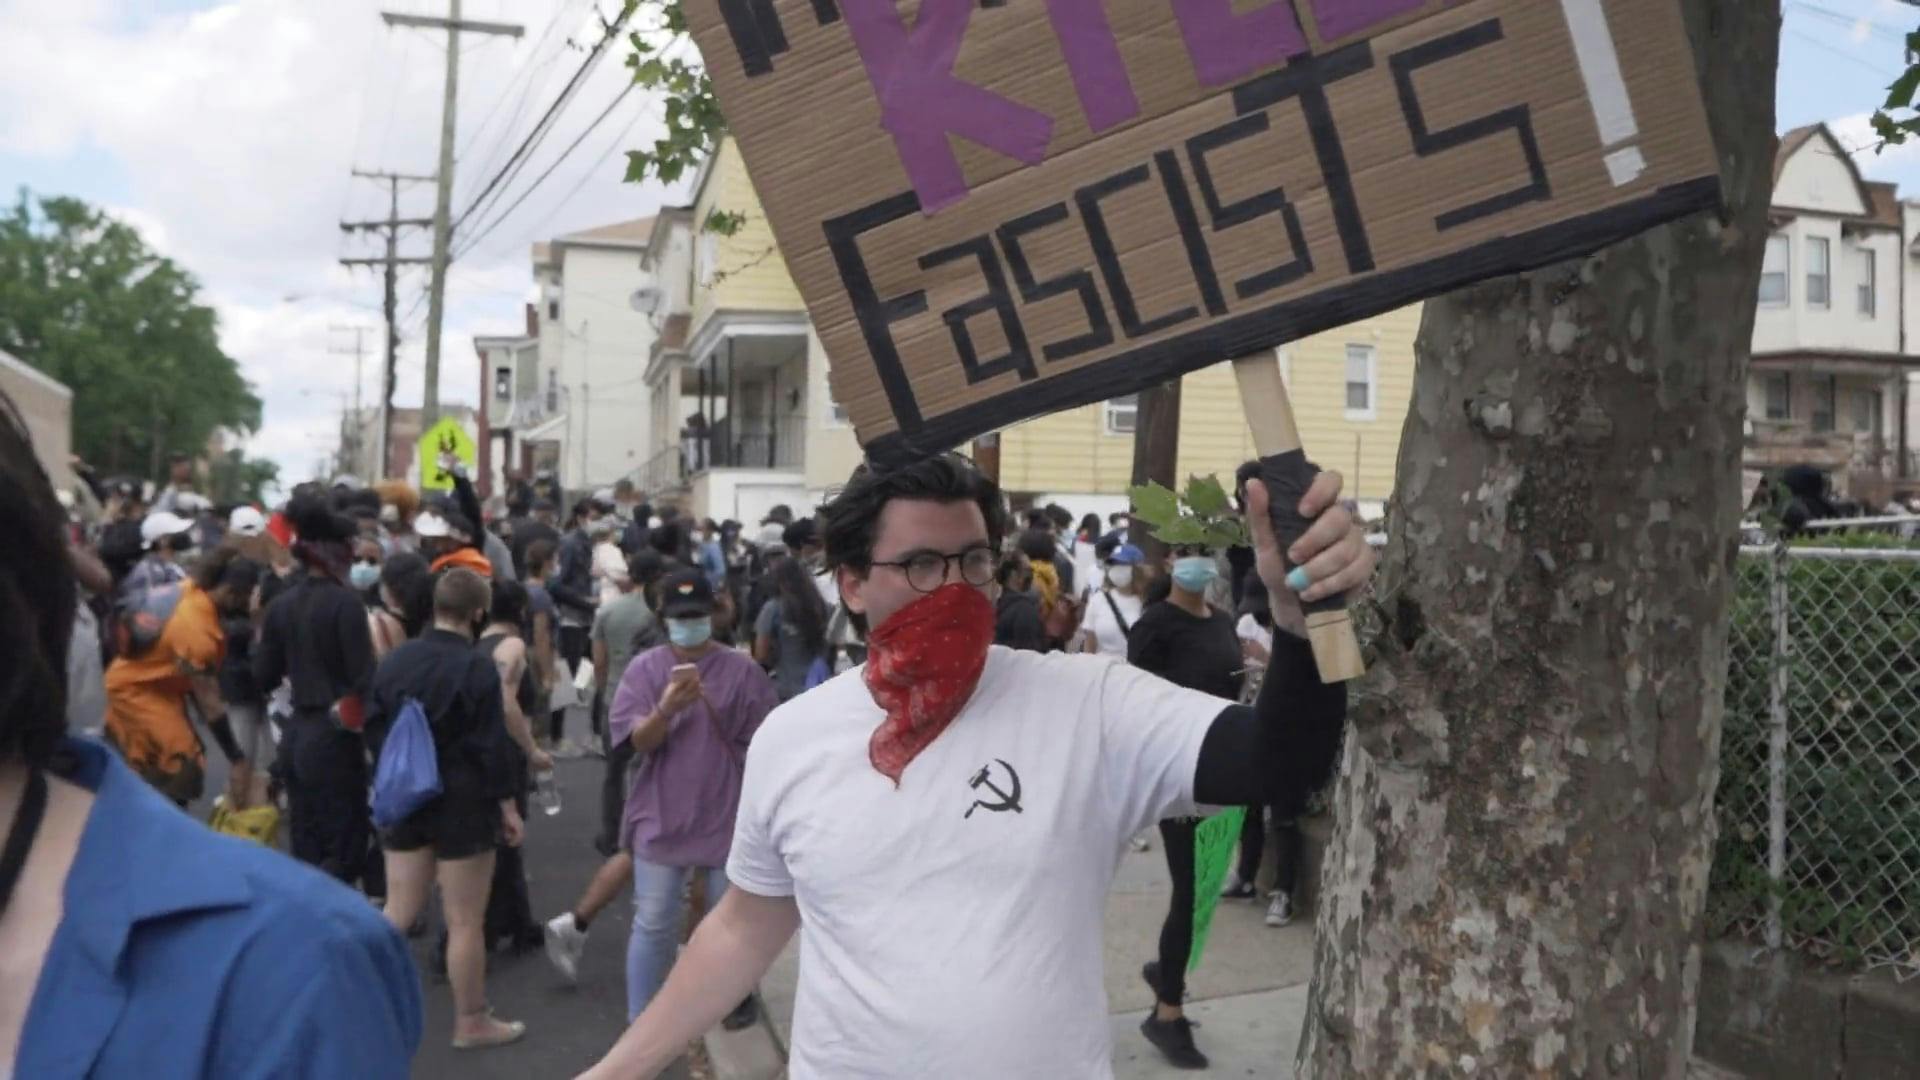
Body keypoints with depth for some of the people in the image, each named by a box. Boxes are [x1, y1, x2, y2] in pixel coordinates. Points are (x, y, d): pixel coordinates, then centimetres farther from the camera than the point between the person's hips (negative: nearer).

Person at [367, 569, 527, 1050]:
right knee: (465, 921, 5)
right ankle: (471, 1023, 16)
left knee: (399, 912, 16)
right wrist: (507, 805, -7)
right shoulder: (477, 668, -16)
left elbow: (373, 728, 10)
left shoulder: (394, 660, 2)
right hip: (462, 802, -6)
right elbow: (492, 745, -16)